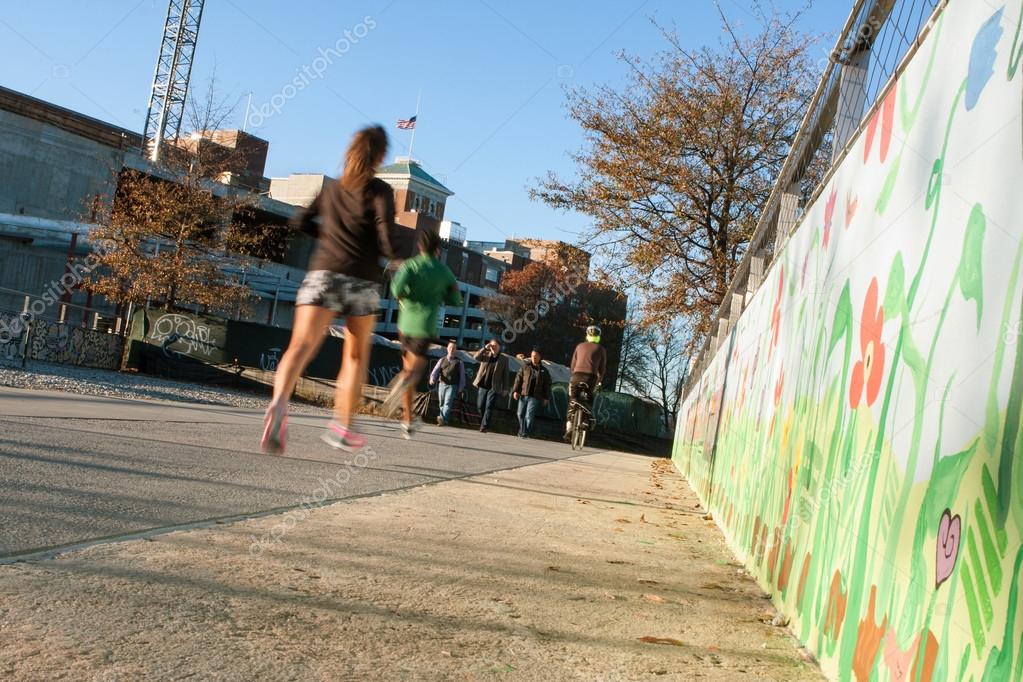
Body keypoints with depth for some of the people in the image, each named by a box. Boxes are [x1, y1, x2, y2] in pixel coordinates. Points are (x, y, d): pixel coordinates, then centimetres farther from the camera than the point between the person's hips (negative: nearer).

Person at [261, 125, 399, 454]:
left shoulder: (331, 188, 19)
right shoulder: (379, 190, 4)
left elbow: (300, 222, 22)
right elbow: (385, 230, -11)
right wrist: (390, 259, 8)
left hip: (322, 274, 2)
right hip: (362, 280, -2)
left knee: (301, 346, -13)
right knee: (356, 355, 16)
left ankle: (279, 403, -41)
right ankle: (341, 426, 22)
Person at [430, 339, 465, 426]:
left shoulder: (459, 362, 4)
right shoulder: (442, 360, 11)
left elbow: (462, 376, 3)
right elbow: (435, 370, 2)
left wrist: (460, 389, -2)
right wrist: (432, 378, -18)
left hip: (452, 386, -4)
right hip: (442, 384, 4)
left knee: (448, 403, -17)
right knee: (441, 404, 8)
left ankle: (443, 419, -30)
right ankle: (443, 421, 16)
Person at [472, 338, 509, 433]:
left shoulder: (504, 359, 7)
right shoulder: (485, 355, 9)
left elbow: (505, 375, 7)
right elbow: (476, 356, -10)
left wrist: (505, 388, 3)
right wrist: (485, 348, -14)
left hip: (494, 387, -2)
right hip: (482, 385, 2)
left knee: (489, 407, -11)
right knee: (480, 406, 5)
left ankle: (484, 427, -13)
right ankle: (482, 423, 24)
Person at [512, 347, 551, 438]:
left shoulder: (544, 371, 9)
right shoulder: (525, 366, 8)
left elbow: (547, 385, 12)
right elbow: (518, 378, 5)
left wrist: (546, 397, 7)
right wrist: (515, 390, -4)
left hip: (534, 397, -2)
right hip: (523, 394, 2)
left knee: (529, 416, -10)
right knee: (520, 414, 6)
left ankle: (527, 433, -2)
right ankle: (522, 431, 21)